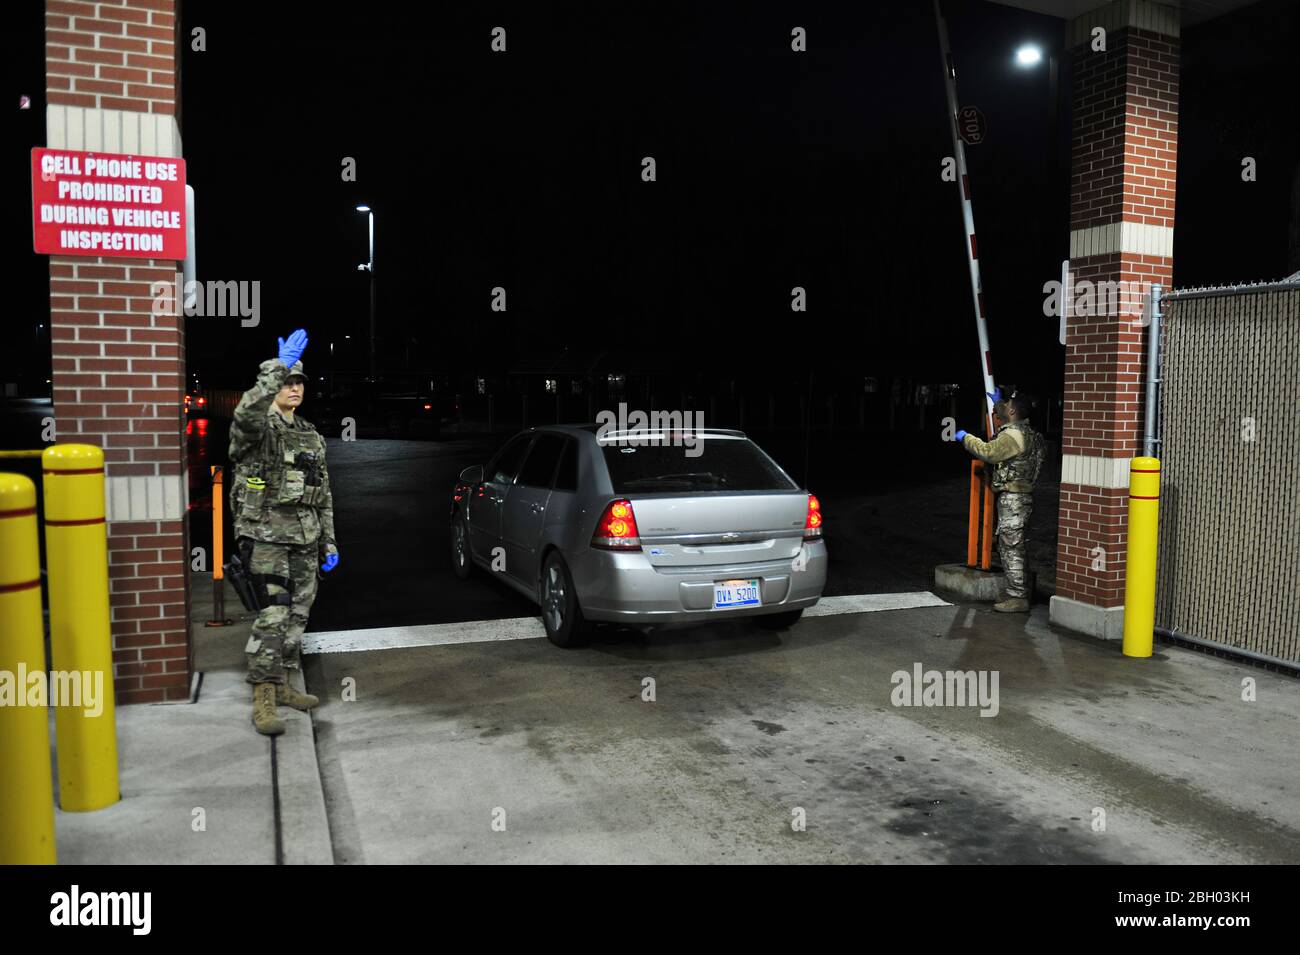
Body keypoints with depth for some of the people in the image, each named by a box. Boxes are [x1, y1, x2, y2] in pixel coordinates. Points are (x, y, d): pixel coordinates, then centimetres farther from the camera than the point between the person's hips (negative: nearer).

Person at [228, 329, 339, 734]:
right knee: (274, 614, -13)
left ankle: (279, 685, 23)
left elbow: (323, 495, 17)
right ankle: (263, 700, -5)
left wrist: (329, 542, 14)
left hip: (305, 538, 7)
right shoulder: (257, 429, -5)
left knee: (297, 614, 10)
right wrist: (278, 366, -35)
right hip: (266, 536, -7)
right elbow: (247, 412, -33)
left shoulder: (312, 438, 15)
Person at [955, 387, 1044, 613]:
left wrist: (966, 438, -9)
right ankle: (1018, 594, 21)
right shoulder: (1024, 431, 16)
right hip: (1017, 498, 10)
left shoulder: (1014, 435, -17)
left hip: (1013, 499, -10)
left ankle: (1018, 599, -5)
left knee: (1011, 548, -7)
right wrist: (997, 403, 37)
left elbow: (988, 452, -24)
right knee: (1011, 547, 15)